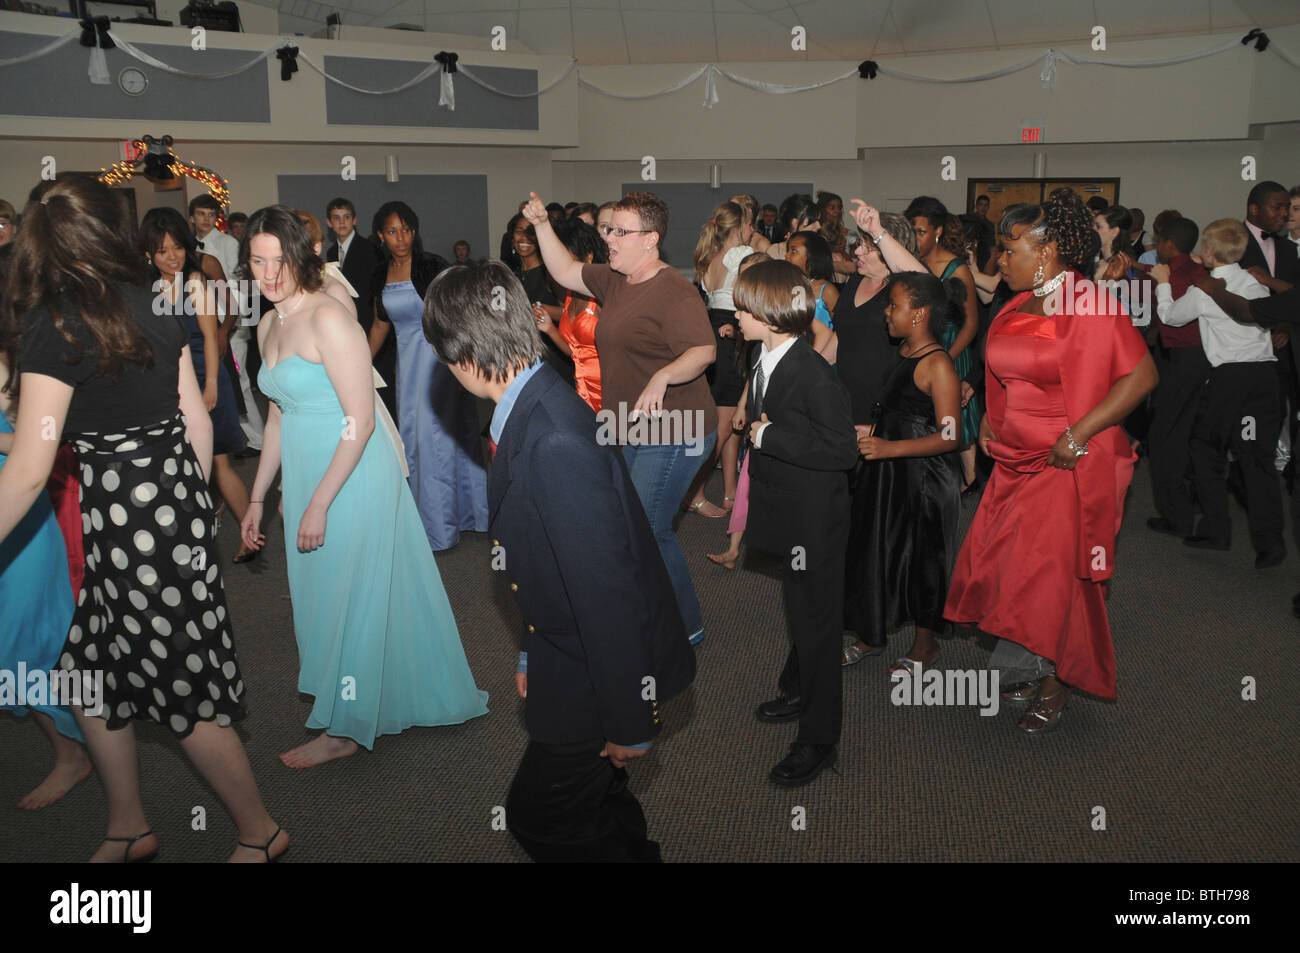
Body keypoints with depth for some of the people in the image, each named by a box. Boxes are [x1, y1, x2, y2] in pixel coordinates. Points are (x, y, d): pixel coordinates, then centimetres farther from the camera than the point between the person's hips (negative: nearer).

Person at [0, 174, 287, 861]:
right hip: (179, 501, 7)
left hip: (124, 520, -7)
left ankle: (259, 830, 23)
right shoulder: (154, 307, 4)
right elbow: (199, 424, 10)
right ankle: (126, 830, 32)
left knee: (184, 693, 7)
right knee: (89, 672, 19)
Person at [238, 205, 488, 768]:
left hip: (352, 478, -9)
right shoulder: (269, 326, 9)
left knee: (348, 598, 3)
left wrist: (319, 503, -21)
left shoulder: (328, 318, -18)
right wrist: (257, 500, 17)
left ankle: (344, 729, 20)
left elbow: (361, 420, -21)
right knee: (318, 596, 16)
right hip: (307, 478, 9)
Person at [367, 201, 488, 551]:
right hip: (407, 361, 6)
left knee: (435, 437, -5)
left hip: (439, 358, -6)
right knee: (413, 439, 10)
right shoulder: (382, 274, 7)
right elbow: (380, 325, 18)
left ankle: (439, 524, 6)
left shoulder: (431, 266, -11)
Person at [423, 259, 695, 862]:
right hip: (571, 655, 9)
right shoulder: (536, 405, 1)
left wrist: (629, 724, -20)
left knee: (537, 814, 8)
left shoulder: (555, 444, -31)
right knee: (597, 799, 23)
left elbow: (608, 590, -28)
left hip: (609, 670, -9)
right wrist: (534, 654, 19)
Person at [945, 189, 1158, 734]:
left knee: (1053, 575, -2)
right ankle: (1027, 674, 25)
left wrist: (1078, 435, -21)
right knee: (1000, 565, 8)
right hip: (1016, 462, 8)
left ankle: (1055, 685, 17)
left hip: (1070, 466, -8)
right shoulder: (1016, 308, 10)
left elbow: (1142, 375, -19)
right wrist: (990, 419, 10)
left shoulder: (1091, 307, -14)